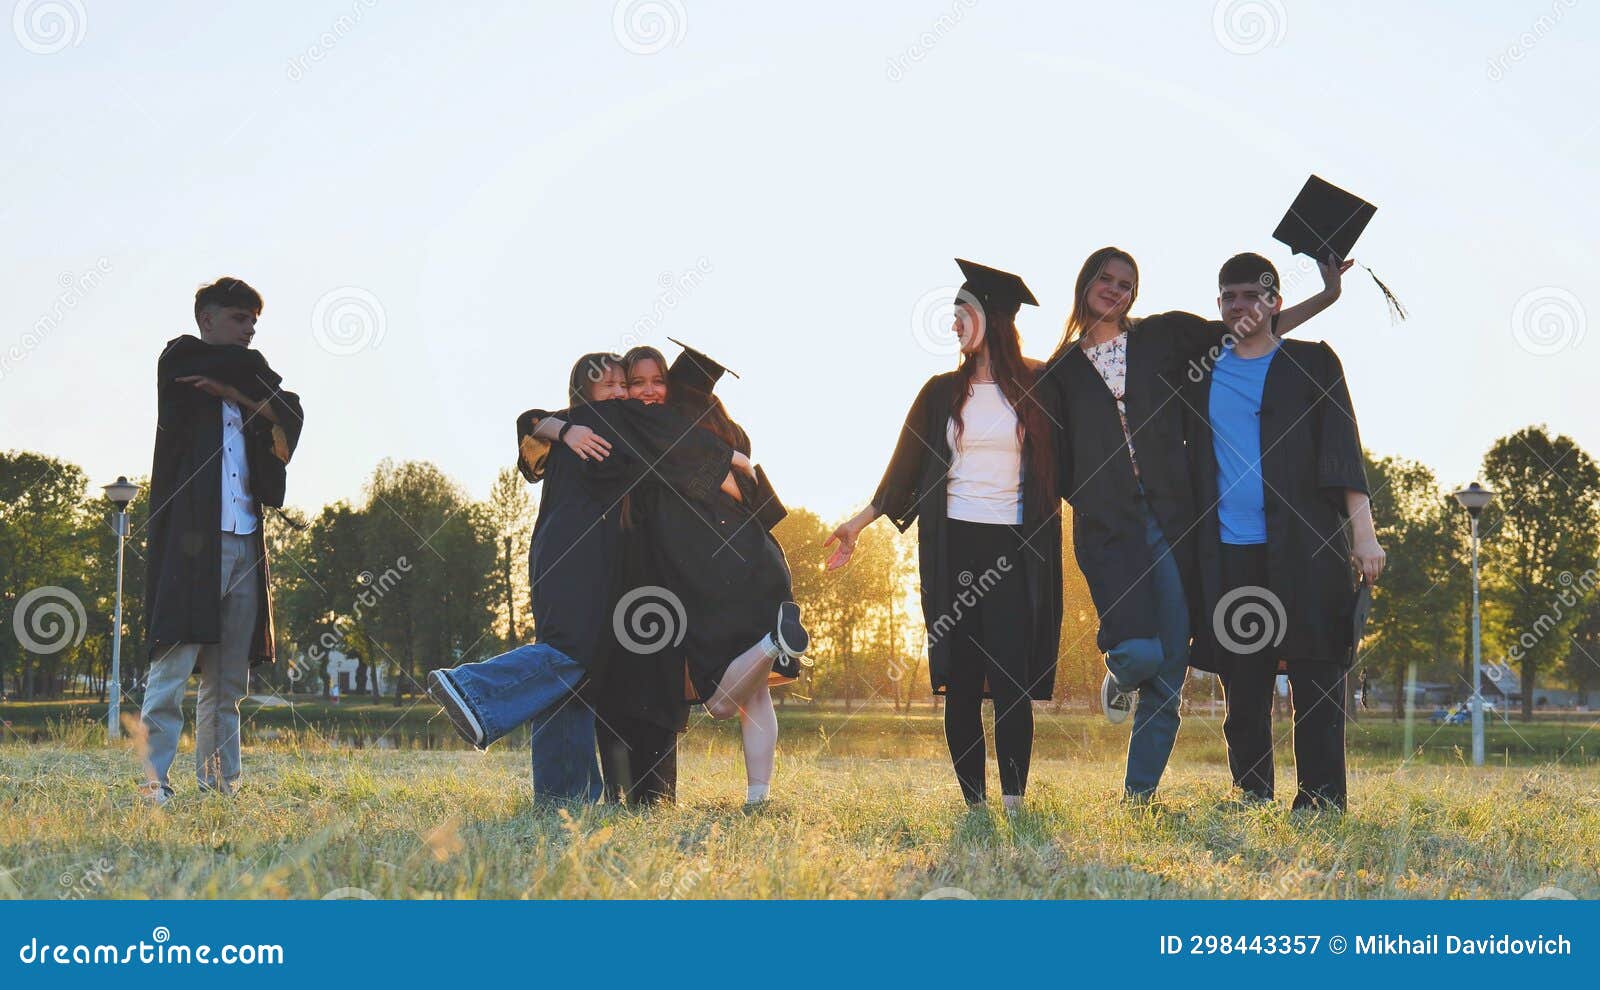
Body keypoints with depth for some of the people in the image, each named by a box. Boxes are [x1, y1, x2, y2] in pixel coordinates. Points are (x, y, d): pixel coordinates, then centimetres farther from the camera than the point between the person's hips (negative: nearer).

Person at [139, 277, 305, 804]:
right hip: (189, 538, -6)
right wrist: (257, 390, 12)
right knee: (173, 667, -13)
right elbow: (252, 368, -7)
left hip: (243, 542, 6)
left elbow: (290, 412, 8)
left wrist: (241, 395, -4)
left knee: (228, 681, 5)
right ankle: (155, 787, -15)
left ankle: (220, 786, 7)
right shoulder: (179, 360, 7)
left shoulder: (241, 381, 24)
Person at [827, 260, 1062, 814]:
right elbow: (905, 469, 13)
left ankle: (1013, 804, -13)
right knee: (960, 681, 0)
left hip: (1014, 551, -2)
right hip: (952, 545, 2)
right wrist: (859, 523, 10)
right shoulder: (942, 392, 9)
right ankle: (973, 804, 5)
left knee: (1011, 677, -11)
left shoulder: (1038, 388, 4)